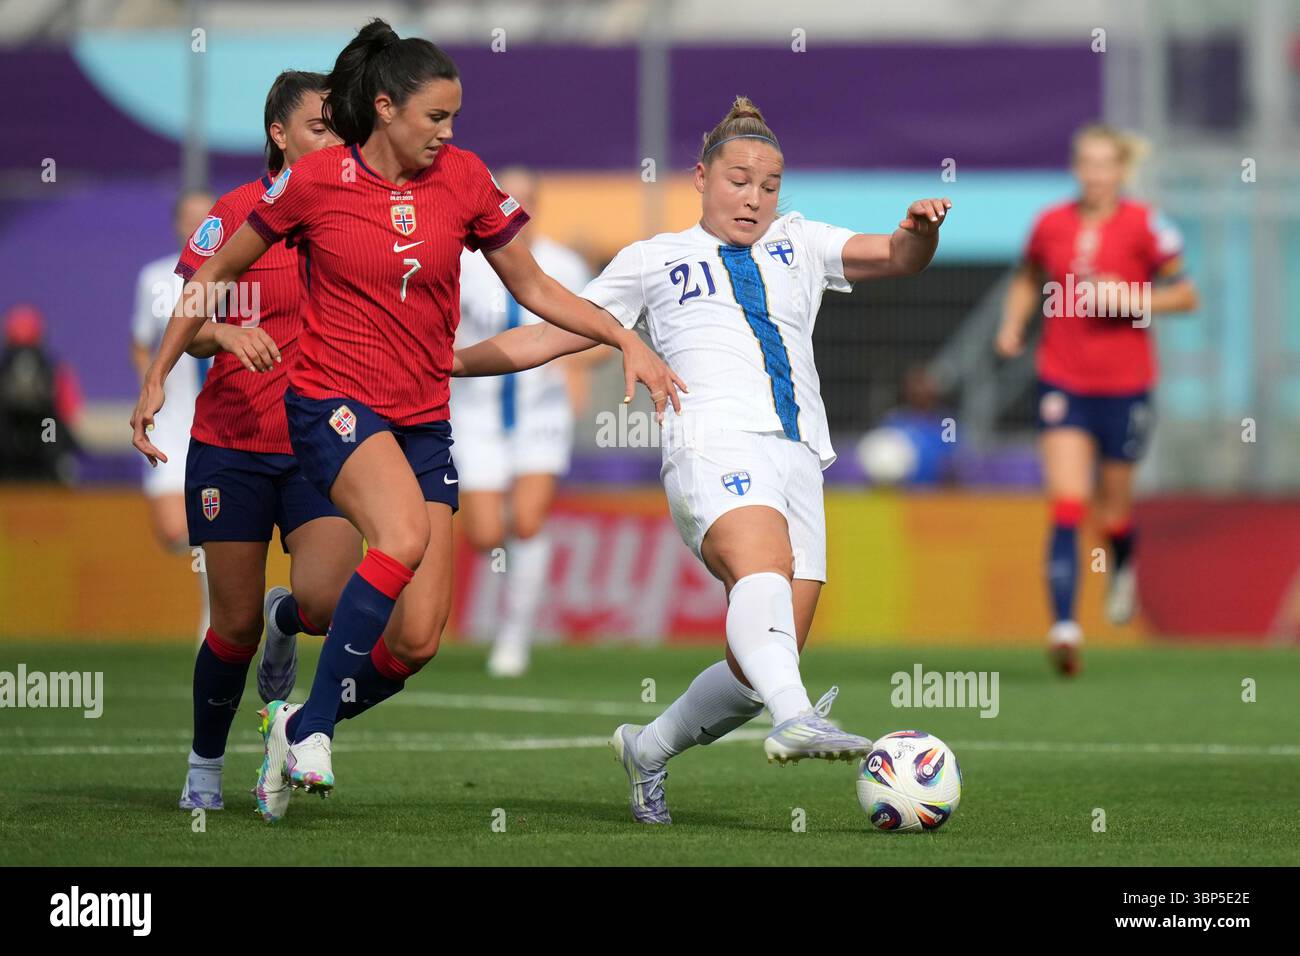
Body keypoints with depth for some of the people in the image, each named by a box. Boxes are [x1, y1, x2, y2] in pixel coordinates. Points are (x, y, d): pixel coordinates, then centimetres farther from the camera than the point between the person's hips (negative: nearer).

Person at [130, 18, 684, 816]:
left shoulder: (463, 178, 2)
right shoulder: (316, 181, -6)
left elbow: (532, 287, 12)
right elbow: (217, 273, 5)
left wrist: (627, 341, 2)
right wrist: (159, 375, 3)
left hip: (424, 420, 4)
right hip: (333, 401, -4)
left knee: (418, 642, -5)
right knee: (405, 534, -34)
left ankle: (298, 727, 22)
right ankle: (314, 733, -23)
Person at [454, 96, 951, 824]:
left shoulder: (798, 244, 28)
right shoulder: (654, 260, 20)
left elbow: (896, 259, 16)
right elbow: (552, 335, 22)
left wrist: (921, 231, -7)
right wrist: (445, 362, 16)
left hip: (800, 459, 4)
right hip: (715, 444, -4)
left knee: (763, 665, -7)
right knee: (762, 567, -36)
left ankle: (649, 749, 16)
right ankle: (794, 718, -60)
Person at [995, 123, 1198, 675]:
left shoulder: (1144, 226, -7)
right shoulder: (1052, 225, 1)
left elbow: (1187, 294, -2)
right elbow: (1028, 279, 20)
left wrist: (1134, 300, -17)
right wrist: (1013, 324, 3)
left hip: (1125, 386, -1)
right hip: (1063, 383, 1)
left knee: (1112, 509, 11)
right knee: (1066, 506, -14)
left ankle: (1124, 569, 47)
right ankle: (1064, 624, -20)